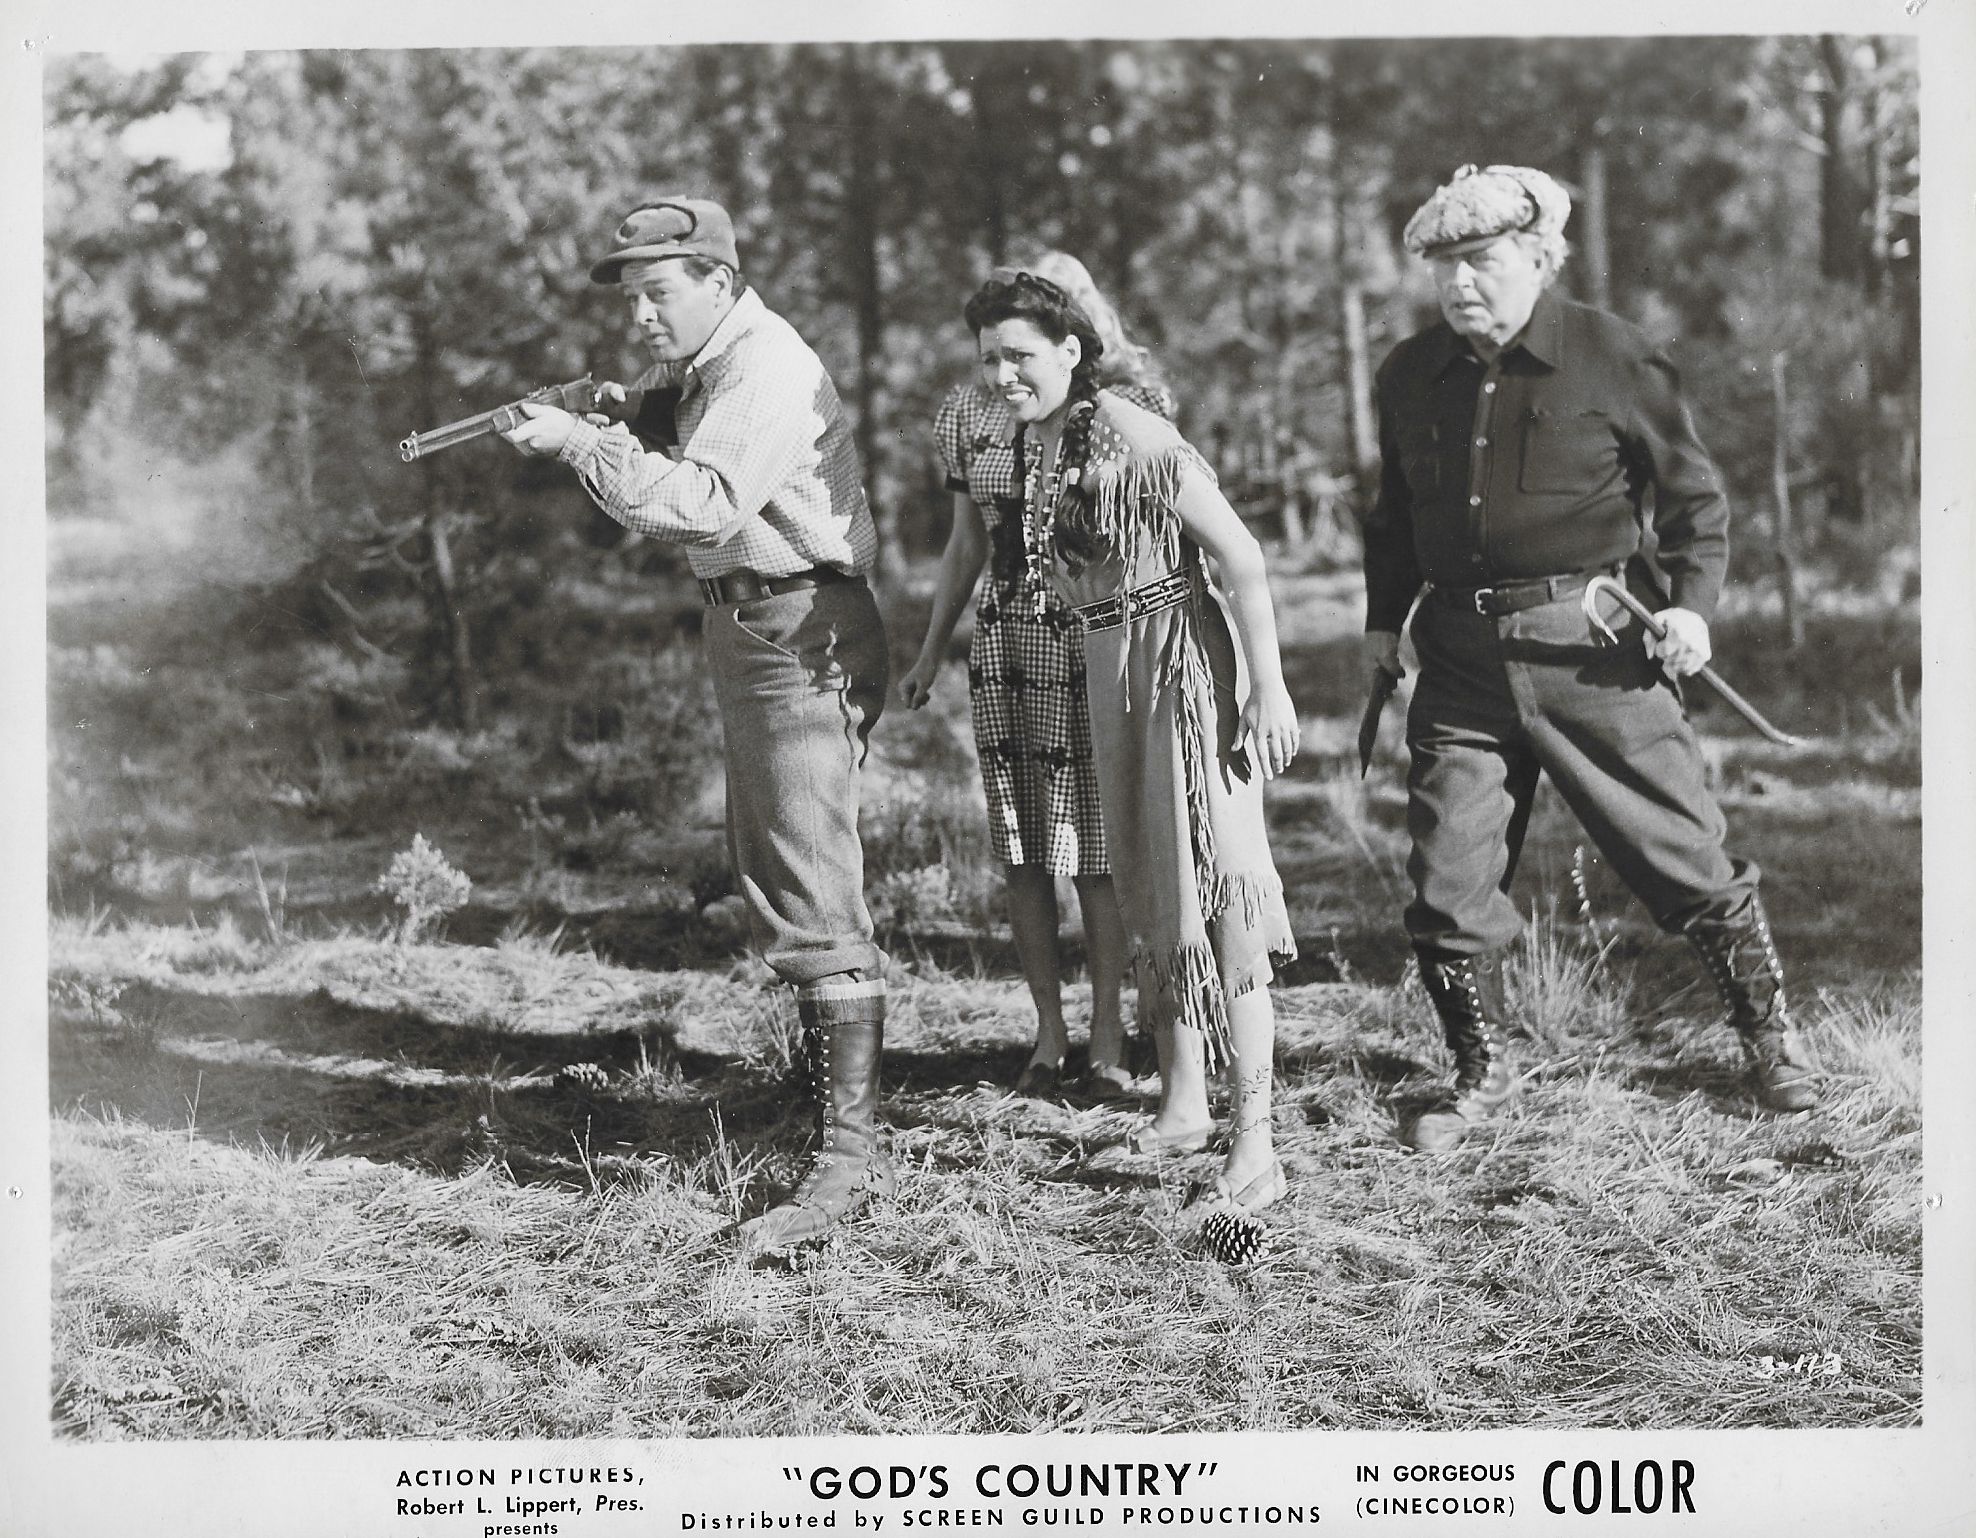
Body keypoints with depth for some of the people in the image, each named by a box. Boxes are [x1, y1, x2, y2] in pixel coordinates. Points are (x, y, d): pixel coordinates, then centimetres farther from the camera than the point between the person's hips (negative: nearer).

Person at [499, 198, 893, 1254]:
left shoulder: (769, 372, -19)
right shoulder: (705, 367, 15)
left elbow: (703, 505, -30)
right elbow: (674, 461, 12)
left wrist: (581, 444, -29)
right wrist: (627, 416, -6)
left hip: (799, 639, -11)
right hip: (750, 631, 11)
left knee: (812, 893, -14)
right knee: (767, 872, 21)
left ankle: (852, 1154, -16)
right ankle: (823, 1075, 36)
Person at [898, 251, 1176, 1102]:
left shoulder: (1126, 405, -4)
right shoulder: (969, 410, 8)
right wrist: (930, 651, 20)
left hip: (1099, 639, -4)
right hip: (1004, 638, 4)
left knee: (1096, 843, -3)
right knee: (1020, 848, 6)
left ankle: (1106, 1033, 8)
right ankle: (1048, 1031, 15)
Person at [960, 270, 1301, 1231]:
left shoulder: (1131, 437, -18)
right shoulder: (1028, 443, 5)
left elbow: (1240, 555, -19)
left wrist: (1268, 688, -20)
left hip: (1183, 658, -9)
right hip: (1106, 667, 9)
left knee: (1216, 884, -11)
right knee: (1146, 891, 14)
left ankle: (1255, 1144, -11)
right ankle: (1182, 1105, 26)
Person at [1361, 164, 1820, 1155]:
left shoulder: (1612, 358, -5)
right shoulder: (1410, 375, 8)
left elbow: (1693, 492, 3)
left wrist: (1691, 599, -8)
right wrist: (1383, 619, 18)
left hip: (1593, 647, -3)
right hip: (1463, 656, 4)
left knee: (1680, 853, 3)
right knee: (1446, 876, 1)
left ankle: (1769, 1035, 24)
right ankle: (1482, 1072, 20)